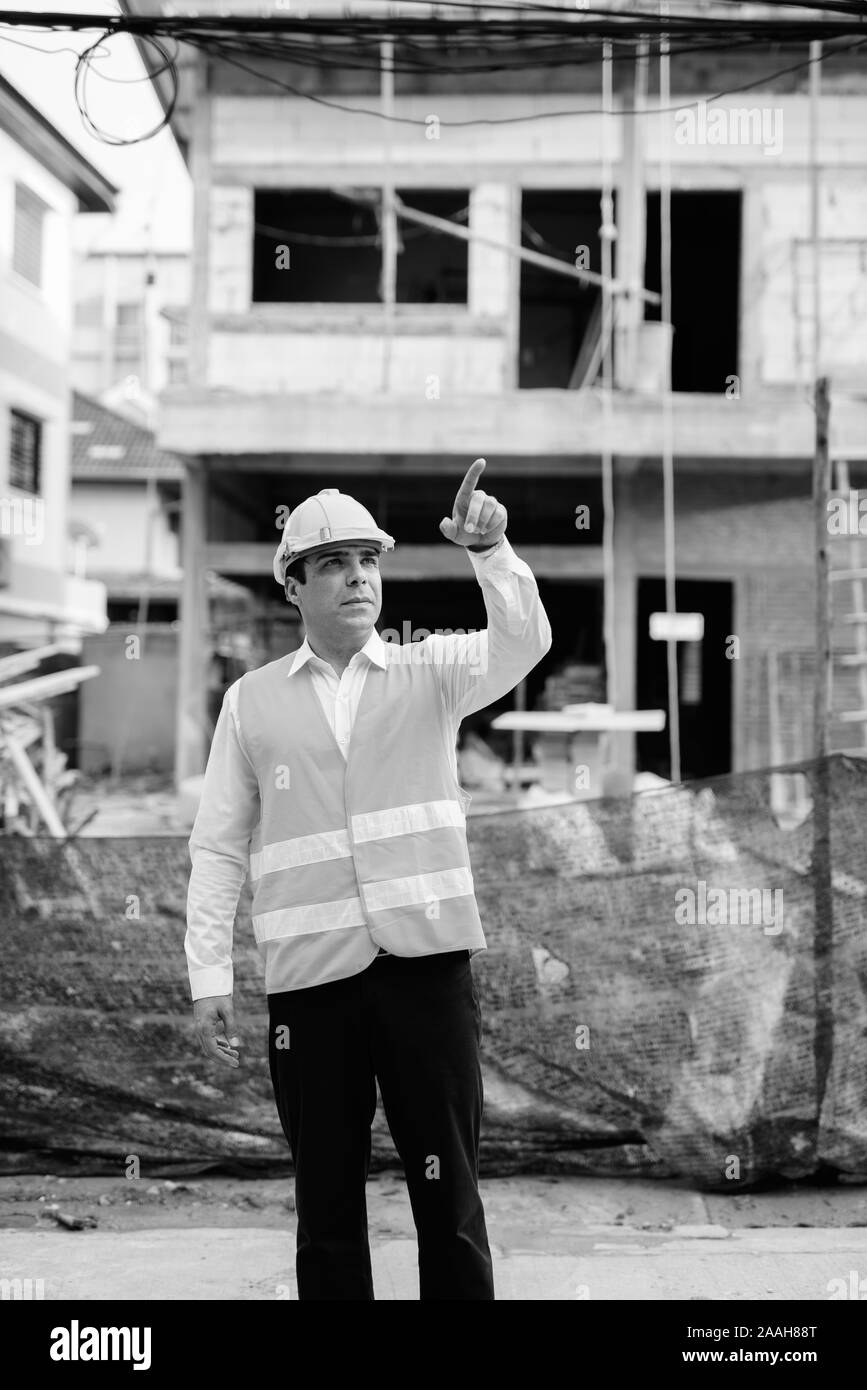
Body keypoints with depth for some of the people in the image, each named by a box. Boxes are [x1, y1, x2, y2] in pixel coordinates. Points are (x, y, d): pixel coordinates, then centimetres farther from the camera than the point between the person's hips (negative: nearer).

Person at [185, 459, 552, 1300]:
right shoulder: (251, 702, 9)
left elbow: (523, 642, -11)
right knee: (326, 1204, 9)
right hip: (308, 977, 1)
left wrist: (490, 551, -29)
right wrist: (208, 982, 2)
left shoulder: (430, 673, 7)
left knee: (449, 1195, 4)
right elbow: (218, 849, 8)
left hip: (427, 962, -1)